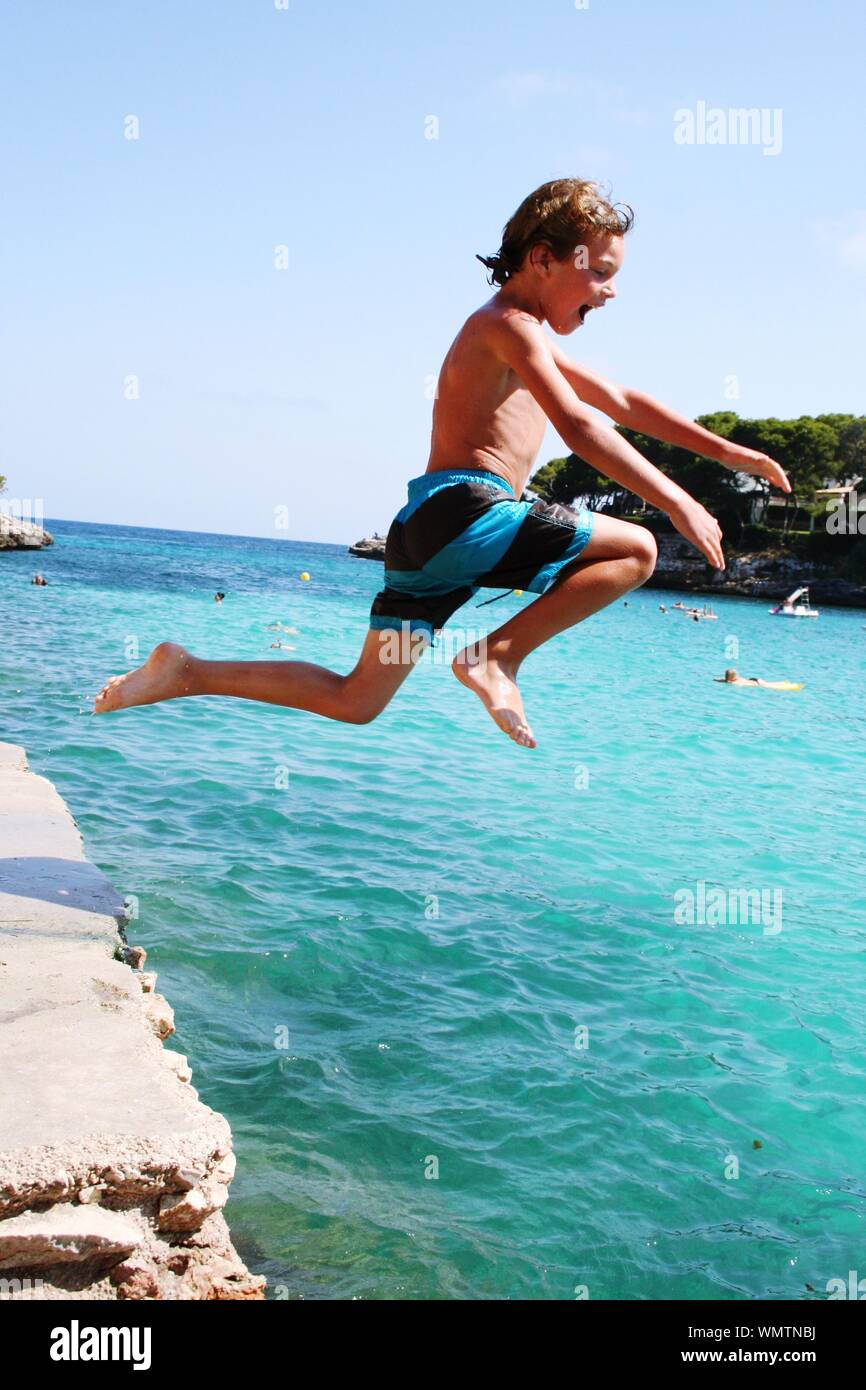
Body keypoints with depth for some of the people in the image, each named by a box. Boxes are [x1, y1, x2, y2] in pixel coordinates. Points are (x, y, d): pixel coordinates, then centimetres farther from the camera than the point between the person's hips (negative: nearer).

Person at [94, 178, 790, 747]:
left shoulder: (532, 343, 28)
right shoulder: (511, 325, -4)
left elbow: (622, 402, 32)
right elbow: (581, 429, -17)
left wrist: (725, 450, 29)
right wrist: (679, 503, -17)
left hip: (425, 531, 10)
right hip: (464, 510, -10)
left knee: (355, 701, 11)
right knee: (636, 550, -7)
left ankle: (186, 673, 9)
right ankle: (499, 654, -8)